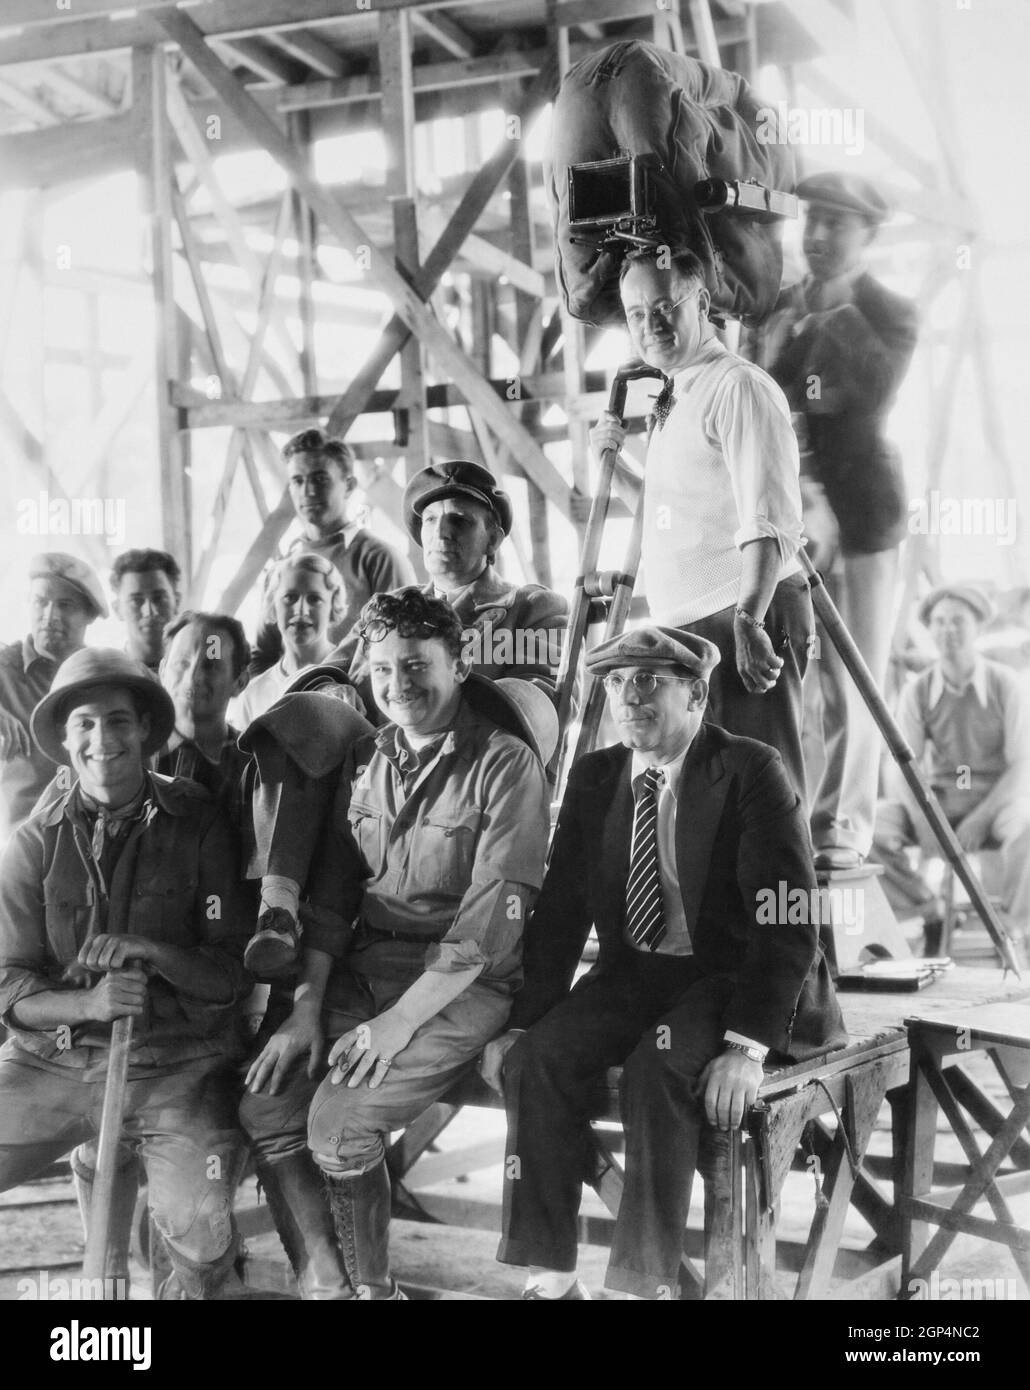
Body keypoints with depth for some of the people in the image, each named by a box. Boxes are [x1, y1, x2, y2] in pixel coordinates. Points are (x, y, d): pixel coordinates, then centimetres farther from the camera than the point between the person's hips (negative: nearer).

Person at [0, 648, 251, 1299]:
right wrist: (88, 1003, -21)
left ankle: (196, 1281, 18)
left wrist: (152, 953, -20)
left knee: (202, 1241, -16)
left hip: (177, 1067, -1)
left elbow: (234, 973, -2)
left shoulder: (198, 825, -2)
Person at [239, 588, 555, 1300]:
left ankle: (374, 1287, -2)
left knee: (339, 1121, -24)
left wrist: (401, 1019, -21)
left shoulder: (506, 763, -9)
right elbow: (331, 893, 11)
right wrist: (307, 1008, -3)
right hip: (363, 967, 6)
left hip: (462, 982, -6)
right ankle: (323, 1284, 1)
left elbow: (494, 916, -16)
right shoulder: (367, 760, 12)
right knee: (264, 1105, -13)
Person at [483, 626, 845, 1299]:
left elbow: (789, 921, -17)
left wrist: (748, 1044, -26)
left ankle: (650, 1281, -24)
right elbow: (560, 909, 8)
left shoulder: (752, 772, -11)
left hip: (732, 979, -5)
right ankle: (551, 1278, -14)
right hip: (634, 976, 5)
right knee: (538, 1059, -21)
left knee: (661, 1066, -33)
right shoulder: (595, 777, 7)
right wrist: (523, 1024, -3)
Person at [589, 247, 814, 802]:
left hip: (742, 624, -9)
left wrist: (748, 619, -31)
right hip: (685, 629, 9)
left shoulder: (740, 388, -8)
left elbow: (771, 522, -19)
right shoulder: (672, 401, 21)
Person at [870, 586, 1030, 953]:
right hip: (938, 799, 3)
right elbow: (901, 767, -3)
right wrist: (922, 819, -21)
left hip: (997, 799, -3)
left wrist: (980, 819, -20)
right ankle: (929, 914, -4)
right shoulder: (917, 692, -1)